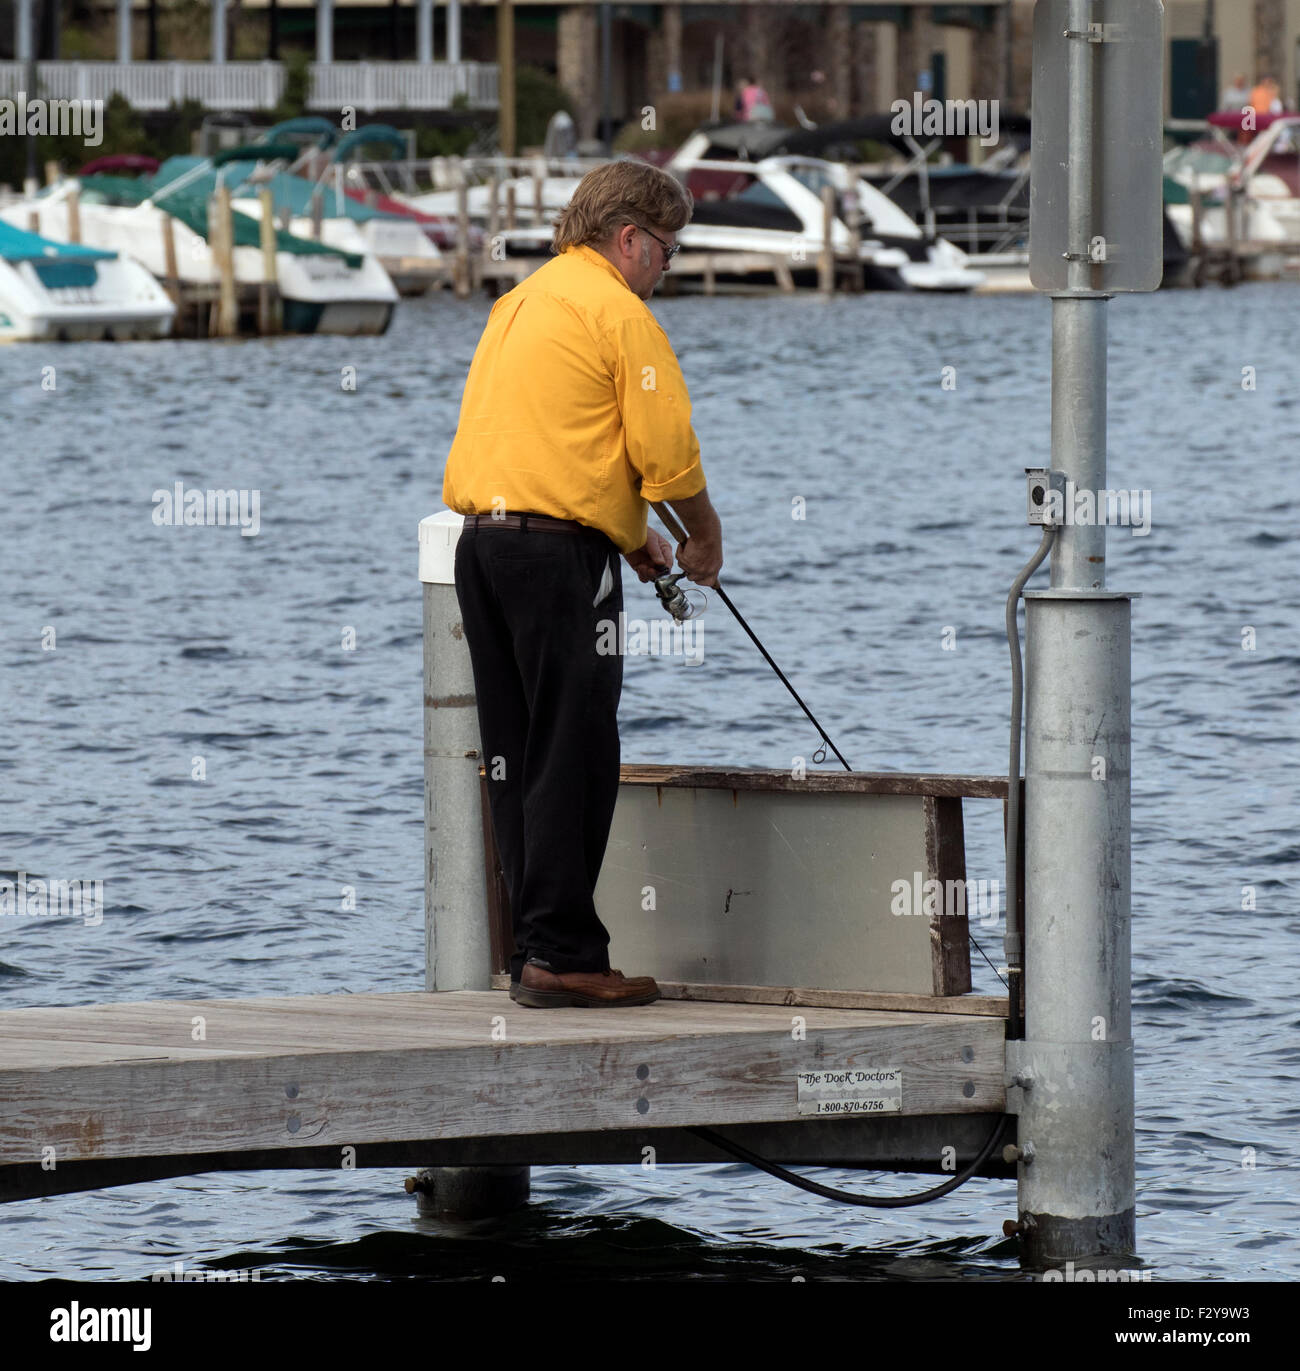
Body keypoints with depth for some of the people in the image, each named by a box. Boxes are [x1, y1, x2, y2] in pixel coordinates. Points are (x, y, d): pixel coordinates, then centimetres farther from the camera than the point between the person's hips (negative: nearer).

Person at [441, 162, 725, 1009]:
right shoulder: (617, 311, -7)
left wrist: (632, 537, 26)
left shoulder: (521, 303, 21)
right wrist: (705, 535, 6)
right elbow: (665, 449, -11)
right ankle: (561, 955, -9)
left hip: (482, 538, 9)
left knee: (520, 757, 11)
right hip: (559, 552, -9)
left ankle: (536, 949, 13)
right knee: (574, 756, -6)